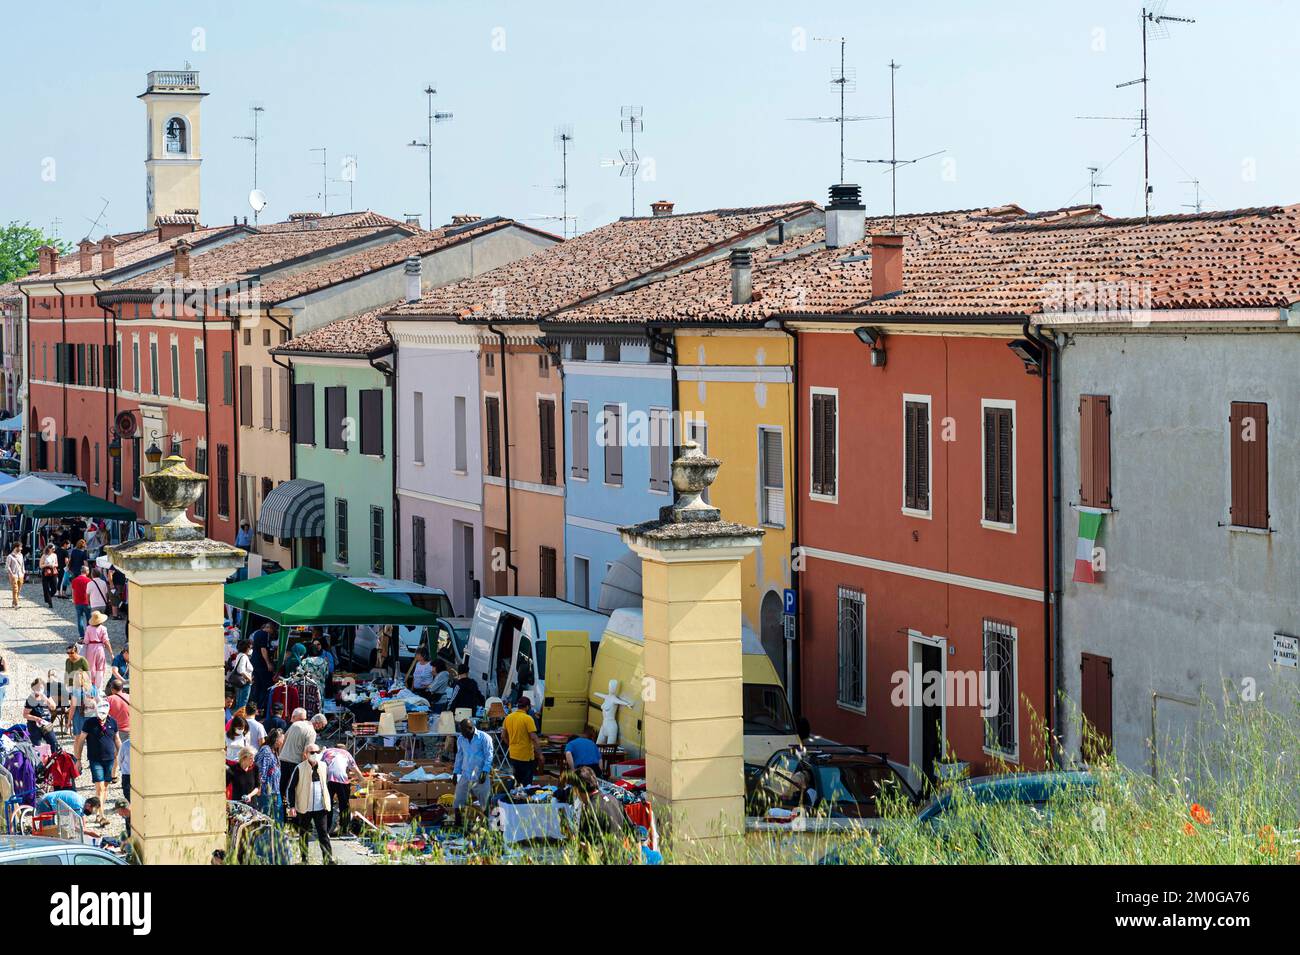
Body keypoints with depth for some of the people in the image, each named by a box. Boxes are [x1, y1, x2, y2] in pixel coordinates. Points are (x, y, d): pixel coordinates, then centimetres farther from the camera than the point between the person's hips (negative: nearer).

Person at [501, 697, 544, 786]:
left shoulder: (508, 718, 3)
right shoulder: (528, 718, -16)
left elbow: (504, 735, 13)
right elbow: (534, 738, -19)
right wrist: (539, 754, -13)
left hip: (513, 755, 6)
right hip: (526, 755, -6)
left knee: (517, 780, 18)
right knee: (527, 782, 2)